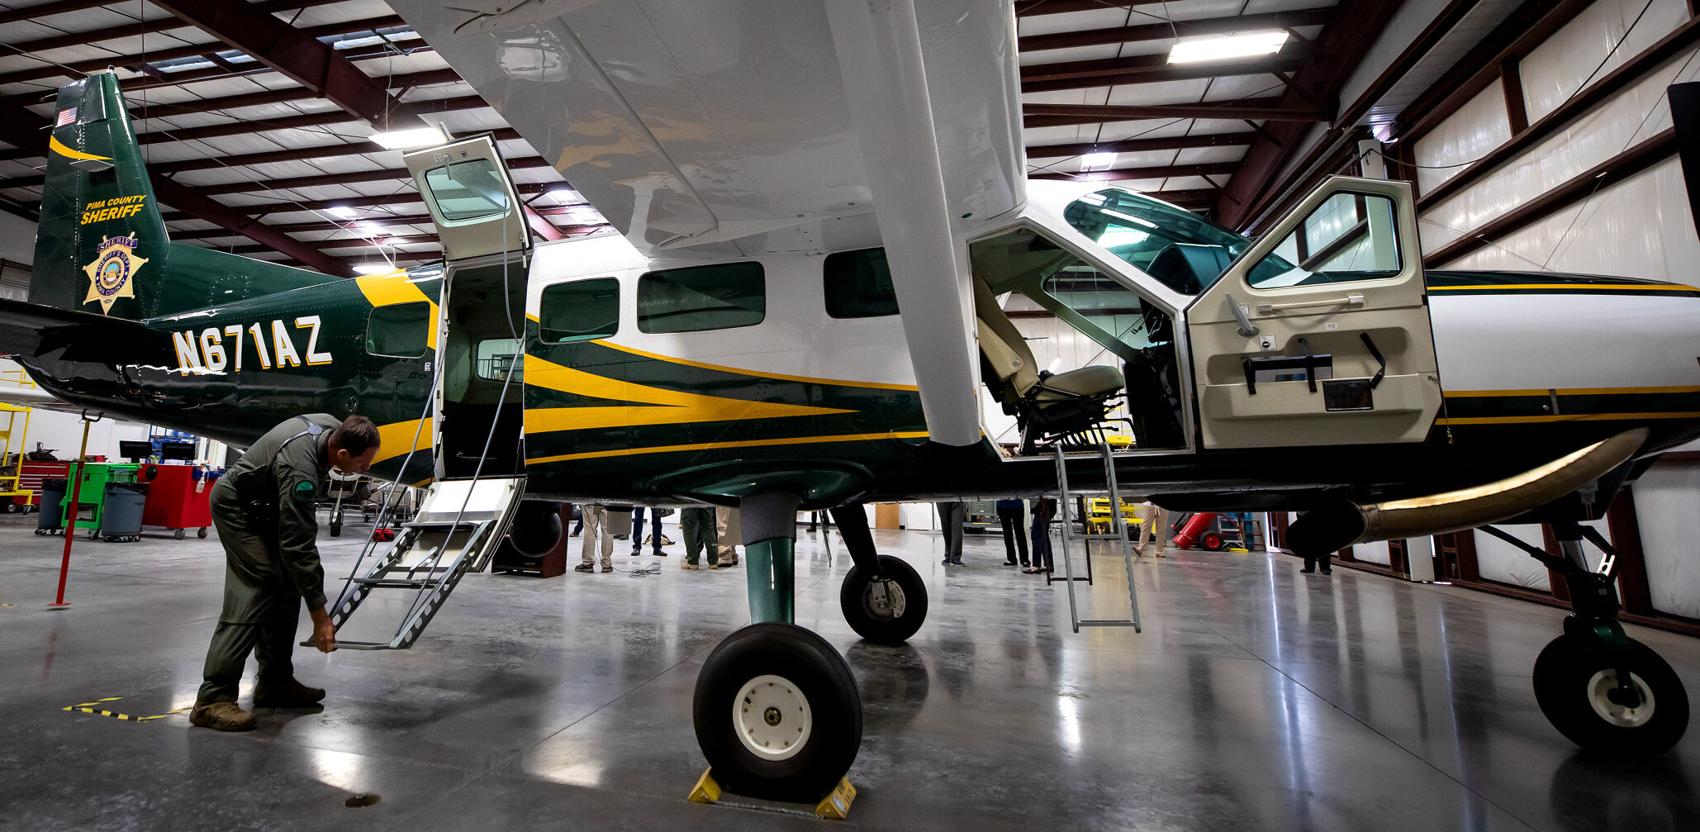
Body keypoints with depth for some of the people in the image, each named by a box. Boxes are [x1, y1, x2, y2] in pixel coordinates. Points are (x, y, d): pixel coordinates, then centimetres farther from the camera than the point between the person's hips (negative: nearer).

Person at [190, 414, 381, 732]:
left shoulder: (334, 427, -15)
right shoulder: (300, 471, -39)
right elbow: (298, 548, -36)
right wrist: (319, 615, -31)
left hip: (267, 503, 9)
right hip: (238, 506, -9)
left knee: (287, 588, 4)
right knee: (254, 593, -17)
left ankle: (275, 682, 11)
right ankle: (212, 699, -12)